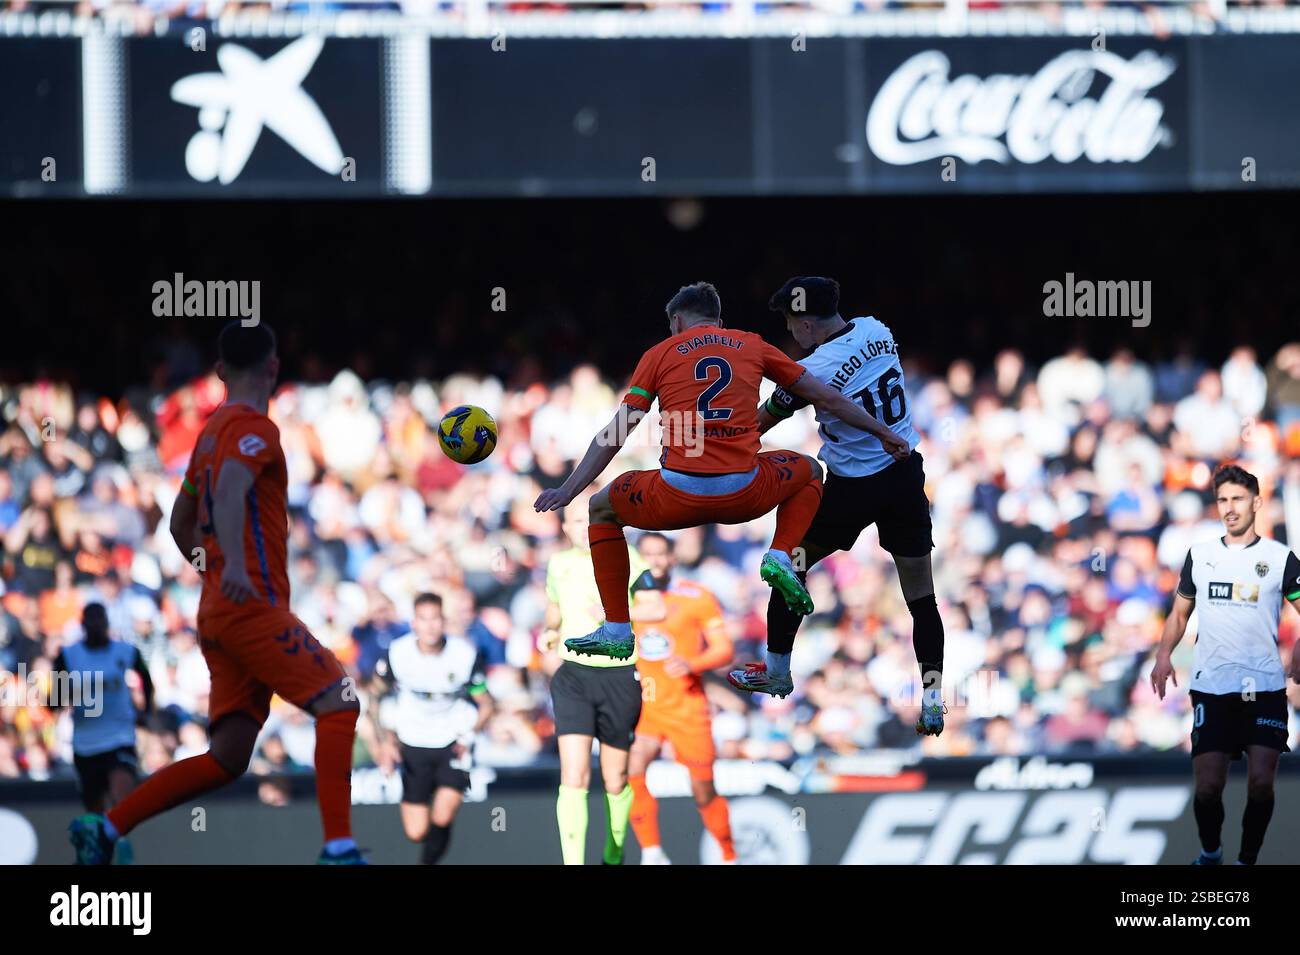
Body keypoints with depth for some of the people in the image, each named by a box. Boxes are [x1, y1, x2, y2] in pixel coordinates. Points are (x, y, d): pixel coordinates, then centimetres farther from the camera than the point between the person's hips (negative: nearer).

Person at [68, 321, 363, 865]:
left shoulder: (212, 432, 22)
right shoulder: (253, 427, -6)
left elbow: (180, 522, 31)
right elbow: (228, 494, -25)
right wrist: (234, 566, -40)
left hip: (218, 609, 9)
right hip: (253, 604, -9)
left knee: (227, 758, 5)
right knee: (337, 703, -11)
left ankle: (105, 828, 1)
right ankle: (338, 849, -21)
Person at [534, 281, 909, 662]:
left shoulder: (659, 354, 10)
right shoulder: (752, 345, 14)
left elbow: (615, 434, 4)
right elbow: (826, 398, 20)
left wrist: (569, 489, 6)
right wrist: (884, 434, 31)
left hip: (678, 498, -1)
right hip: (745, 495, 1)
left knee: (602, 509, 27)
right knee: (810, 472, 33)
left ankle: (617, 631, 17)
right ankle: (780, 557, 8)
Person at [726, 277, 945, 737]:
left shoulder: (813, 371, -19)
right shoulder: (877, 330, -3)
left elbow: (759, 424, -6)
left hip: (852, 488, -5)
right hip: (906, 472, 5)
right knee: (921, 594, 6)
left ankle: (776, 671, 28)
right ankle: (933, 699, -1)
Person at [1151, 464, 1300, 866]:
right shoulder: (1199, 555, 10)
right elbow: (1180, 612, 18)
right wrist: (1164, 655, 1)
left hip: (1265, 687, -2)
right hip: (1210, 687, 2)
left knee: (1261, 782, -10)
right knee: (1208, 785, -3)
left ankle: (1247, 860, 7)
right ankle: (1210, 853, 23)